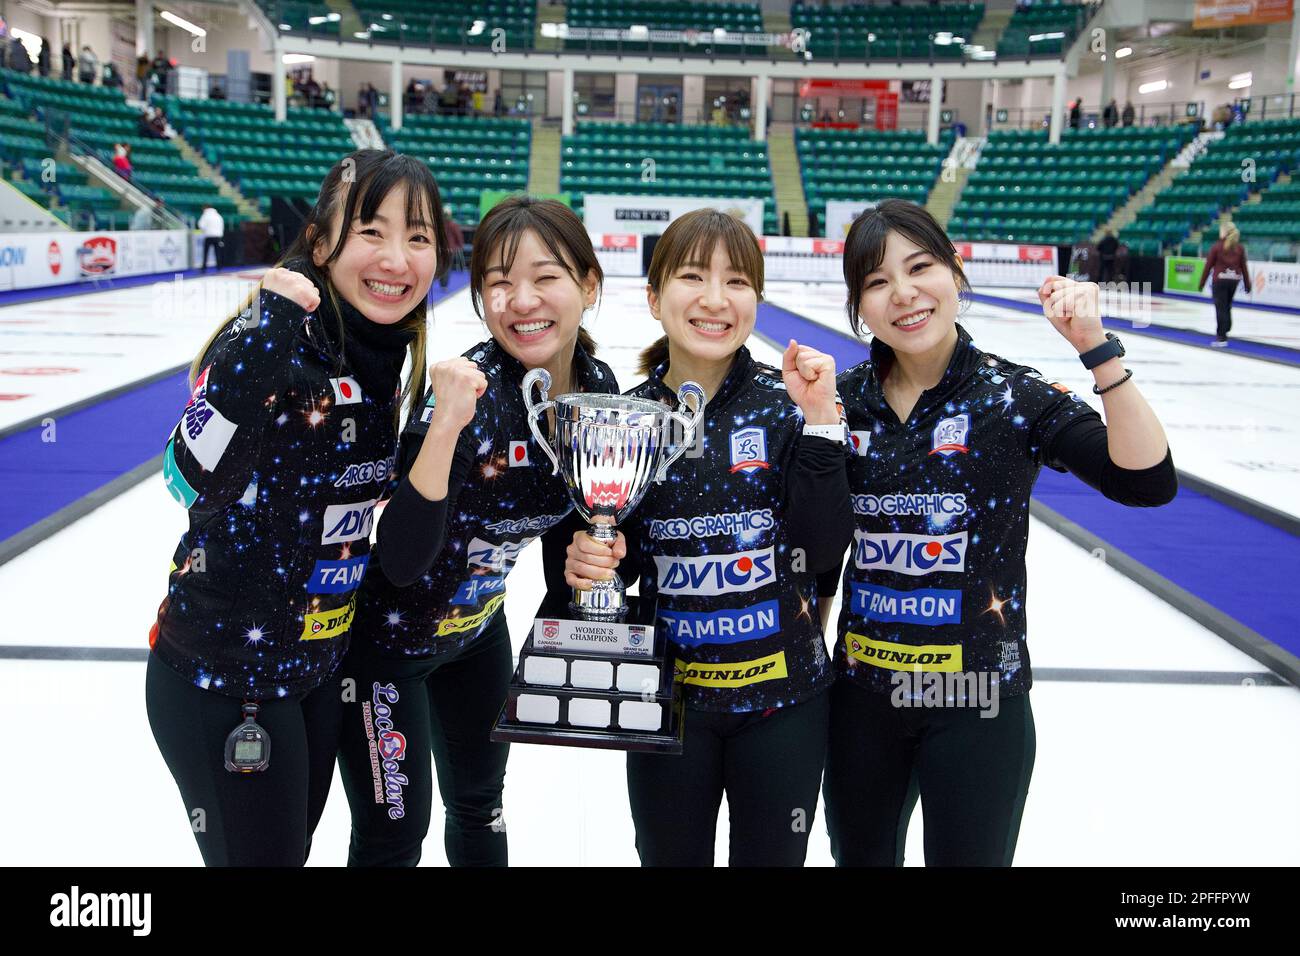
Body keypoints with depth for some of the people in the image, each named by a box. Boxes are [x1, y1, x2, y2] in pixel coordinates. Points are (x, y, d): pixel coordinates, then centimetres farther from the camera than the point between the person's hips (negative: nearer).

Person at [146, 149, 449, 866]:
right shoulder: (272, 342, -22)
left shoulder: (395, 352, 0)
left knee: (295, 845, 22)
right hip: (220, 682, -7)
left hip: (317, 667, 7)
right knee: (259, 854, 6)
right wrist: (265, 337, -40)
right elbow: (193, 482, -32)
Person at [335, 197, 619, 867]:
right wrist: (445, 425, -46)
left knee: (480, 803, 23)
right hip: (388, 633, -6)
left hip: (477, 624, 6)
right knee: (394, 835, 7)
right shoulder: (473, 391, -31)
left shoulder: (598, 390, -12)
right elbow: (402, 563, -36)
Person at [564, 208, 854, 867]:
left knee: (772, 857, 16)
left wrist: (820, 420, -19)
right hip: (668, 691, 1)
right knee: (670, 855, 17)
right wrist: (588, 562, -17)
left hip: (782, 695, -1)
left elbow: (822, 552, -12)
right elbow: (620, 559, 5)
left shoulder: (785, 404, -8)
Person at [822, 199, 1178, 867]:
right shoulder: (845, 400, -1)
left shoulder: (1015, 398, -10)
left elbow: (1149, 481, -21)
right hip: (861, 694, 3)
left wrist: (1096, 348, -27)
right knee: (859, 856, 20)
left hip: (977, 704, -3)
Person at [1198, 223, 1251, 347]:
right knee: (1227, 307, 18)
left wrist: (1202, 283, 2)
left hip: (1219, 280, -5)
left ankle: (1222, 338, -7)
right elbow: (1244, 267, 5)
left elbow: (1208, 266, -5)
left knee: (1221, 308, -4)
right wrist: (1247, 284, 11)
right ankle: (1222, 333, 26)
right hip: (1234, 280, 5)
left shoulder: (1216, 247, -6)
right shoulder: (1240, 248, 5)